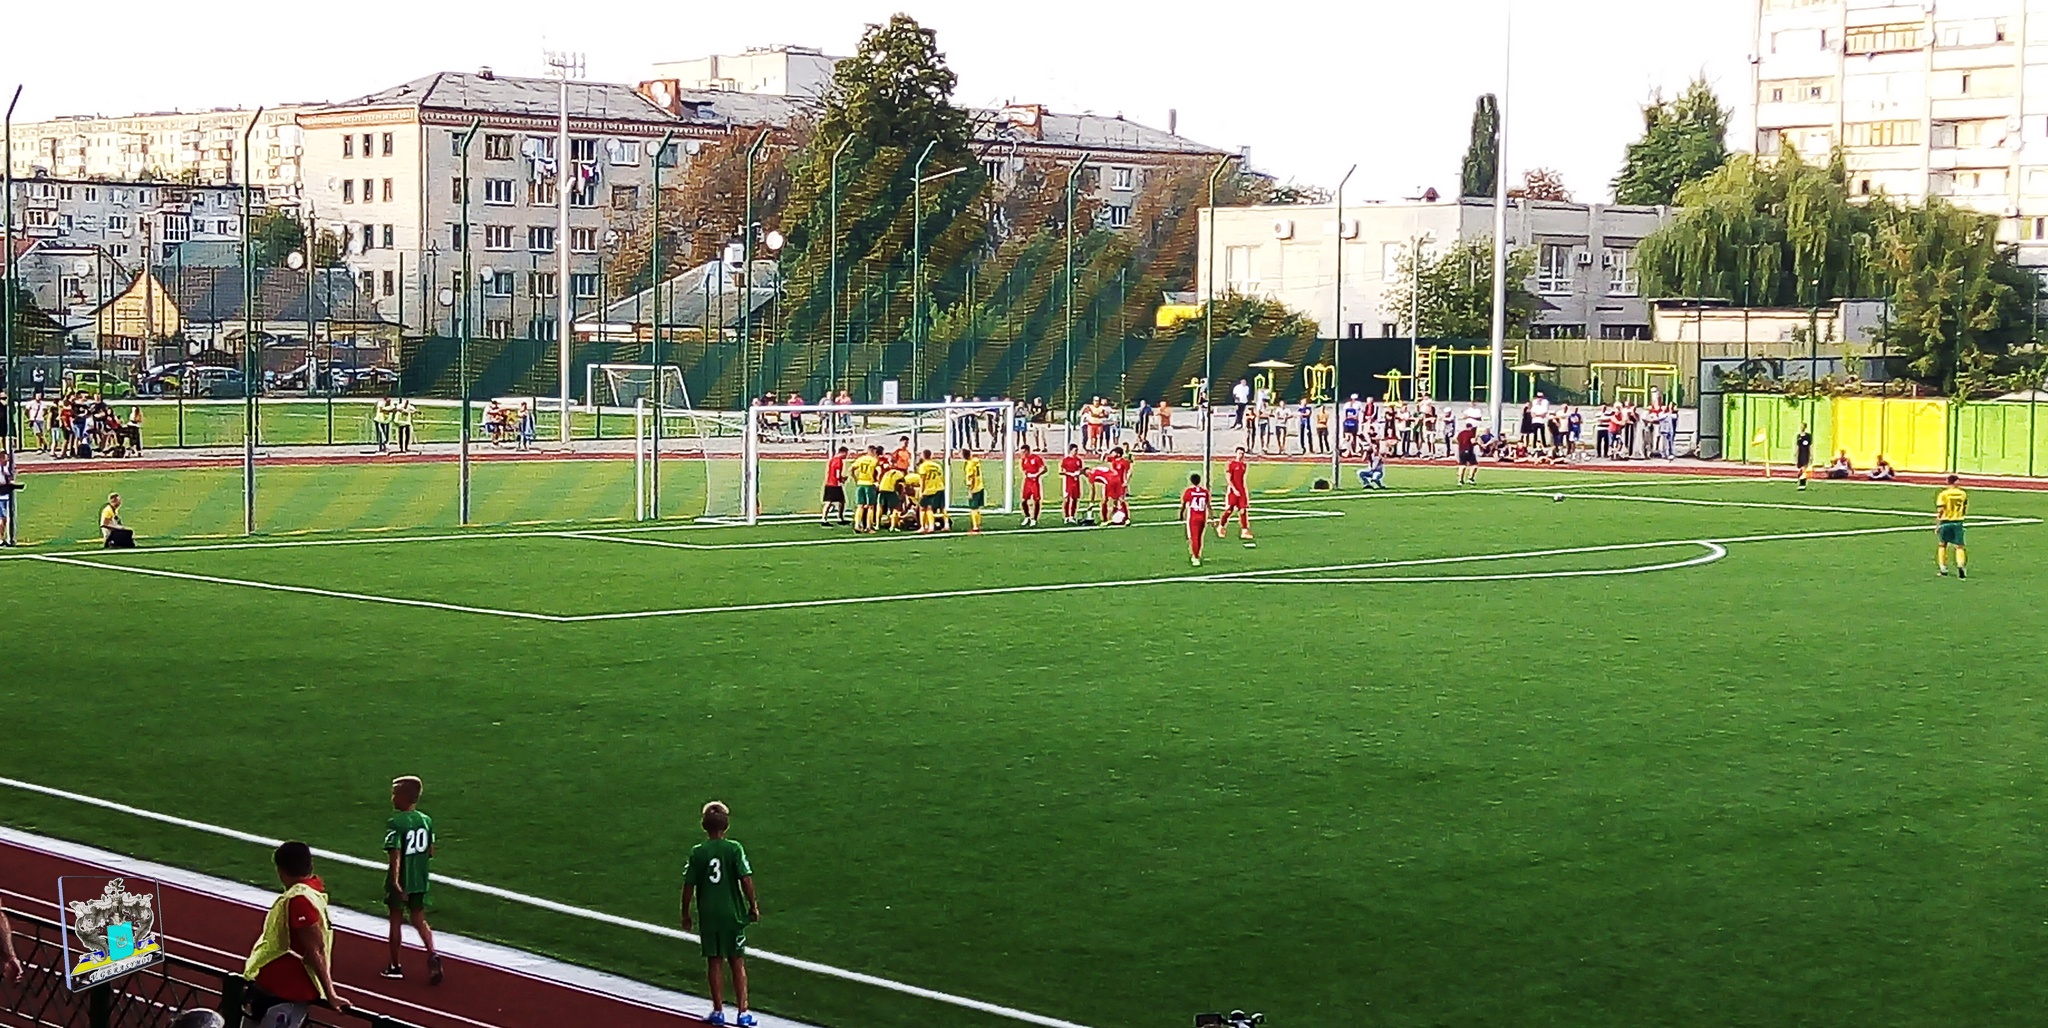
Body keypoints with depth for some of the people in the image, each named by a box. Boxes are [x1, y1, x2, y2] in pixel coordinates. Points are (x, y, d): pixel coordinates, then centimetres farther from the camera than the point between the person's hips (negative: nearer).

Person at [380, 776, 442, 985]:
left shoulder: (395, 823, -17)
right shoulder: (426, 820, 1)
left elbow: (395, 854, -24)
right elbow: (430, 852, 7)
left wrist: (395, 882, -26)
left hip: (400, 881, -5)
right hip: (420, 880, 5)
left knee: (396, 921, 10)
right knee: (419, 920, 11)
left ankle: (395, 966, 20)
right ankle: (432, 954, -12)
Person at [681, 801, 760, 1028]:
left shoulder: (697, 853, -5)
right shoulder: (734, 849, -8)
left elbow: (688, 887, -2)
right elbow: (746, 880, -11)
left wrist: (685, 914, 9)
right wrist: (753, 906, 1)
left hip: (708, 916, 1)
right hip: (733, 914, -1)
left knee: (713, 963, 11)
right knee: (738, 963, 7)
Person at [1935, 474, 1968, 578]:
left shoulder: (1943, 494, -7)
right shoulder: (1963, 494, 2)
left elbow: (1940, 511, -10)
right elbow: (1965, 510, 8)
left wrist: (1937, 525, -5)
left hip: (1945, 522, -1)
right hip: (1958, 522, 1)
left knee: (1942, 545, 15)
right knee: (1959, 547, 4)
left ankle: (1943, 568, 15)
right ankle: (1960, 565, -18)